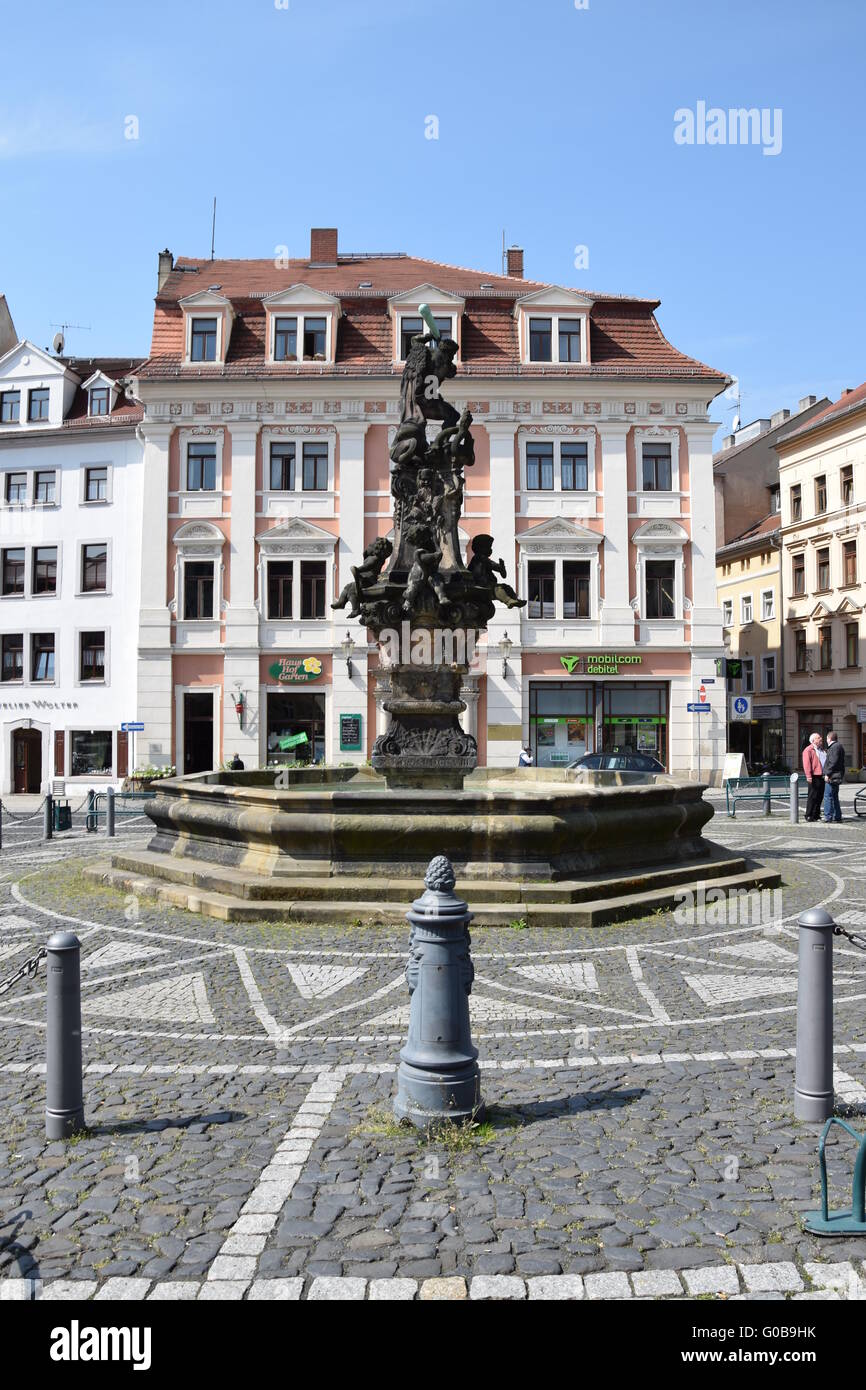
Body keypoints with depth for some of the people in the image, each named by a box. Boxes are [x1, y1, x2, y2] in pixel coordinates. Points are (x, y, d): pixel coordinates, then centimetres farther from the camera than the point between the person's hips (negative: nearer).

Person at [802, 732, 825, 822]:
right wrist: (808, 776, -22)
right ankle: (809, 816, -1)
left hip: (821, 776, 8)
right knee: (812, 797, -6)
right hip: (814, 777, -8)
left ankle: (816, 815, 17)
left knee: (820, 797, 10)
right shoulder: (808, 750, -6)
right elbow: (806, 764, -14)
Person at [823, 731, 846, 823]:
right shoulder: (838, 746, 19)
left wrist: (827, 774, -19)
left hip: (832, 776, -11)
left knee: (828, 796, -10)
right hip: (836, 776, 11)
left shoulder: (835, 747, -13)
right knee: (834, 796, 16)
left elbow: (833, 762, -21)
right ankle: (837, 816, 21)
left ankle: (828, 817, -12)